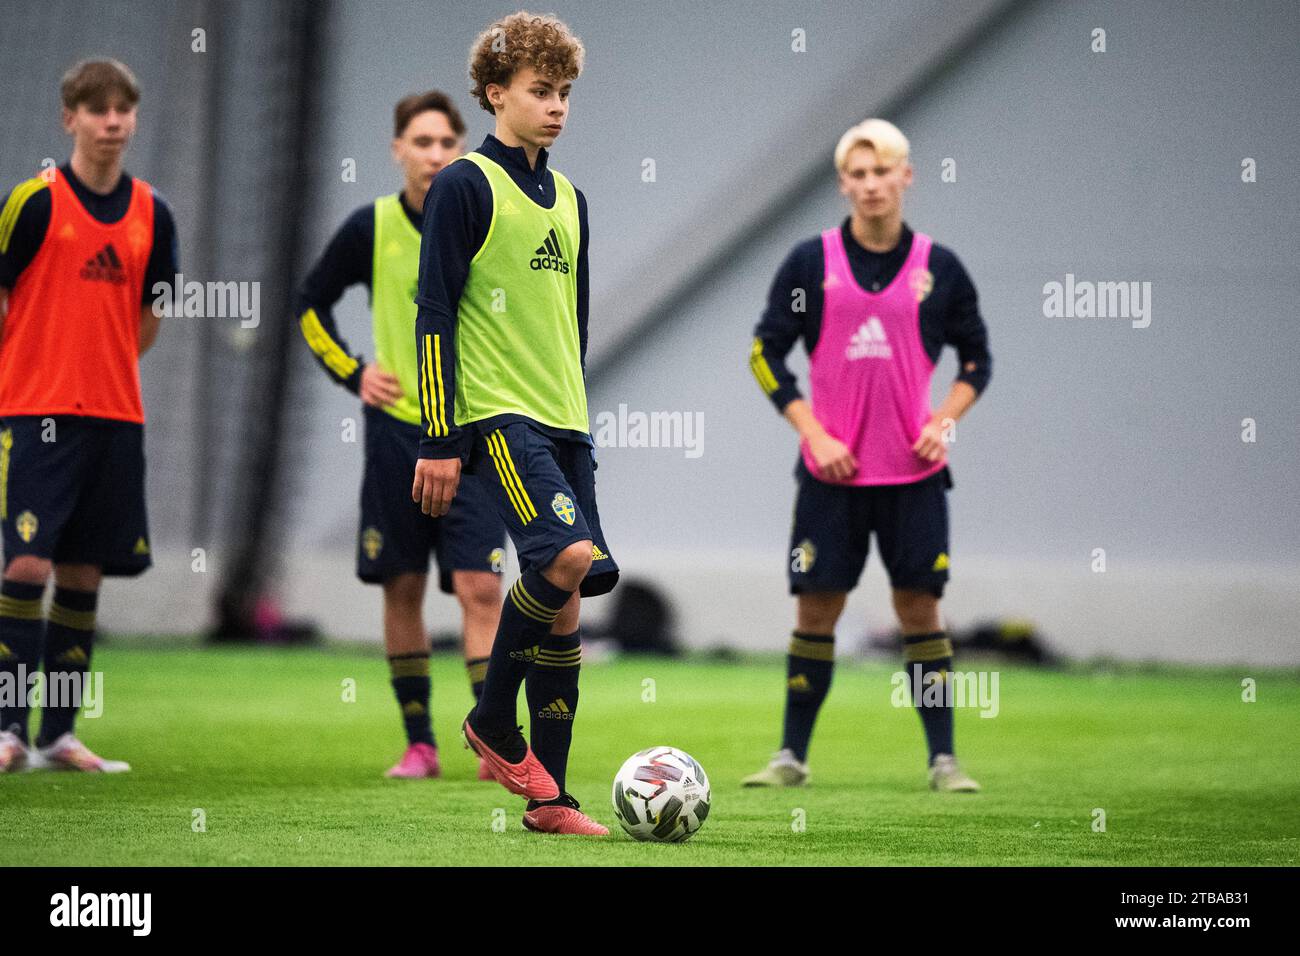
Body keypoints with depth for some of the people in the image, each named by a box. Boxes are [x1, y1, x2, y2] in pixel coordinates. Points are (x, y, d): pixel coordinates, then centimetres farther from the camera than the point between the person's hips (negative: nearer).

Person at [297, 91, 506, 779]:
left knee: (479, 588, -10)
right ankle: (419, 742, 13)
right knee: (403, 587, 4)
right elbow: (311, 302, 14)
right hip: (396, 429, 1)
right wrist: (352, 373, 4)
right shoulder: (372, 228, 0)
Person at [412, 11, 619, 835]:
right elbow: (435, 317, -7)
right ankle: (495, 721, -5)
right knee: (567, 557, -26)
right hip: (496, 416, -7)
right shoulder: (466, 187, -4)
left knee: (568, 594, 3)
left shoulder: (570, 201, 18)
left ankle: (548, 795, 8)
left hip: (563, 423, 7)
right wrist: (440, 440, -12)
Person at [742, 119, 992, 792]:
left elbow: (977, 357, 13)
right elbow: (766, 352, 3)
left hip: (914, 471, 0)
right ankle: (792, 756, 10)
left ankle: (942, 760, 5)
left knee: (920, 606, 0)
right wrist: (814, 434, -6)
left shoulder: (939, 268, 4)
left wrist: (945, 419, -3)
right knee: (816, 608, 1)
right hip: (832, 468, 0)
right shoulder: (812, 262, 1)